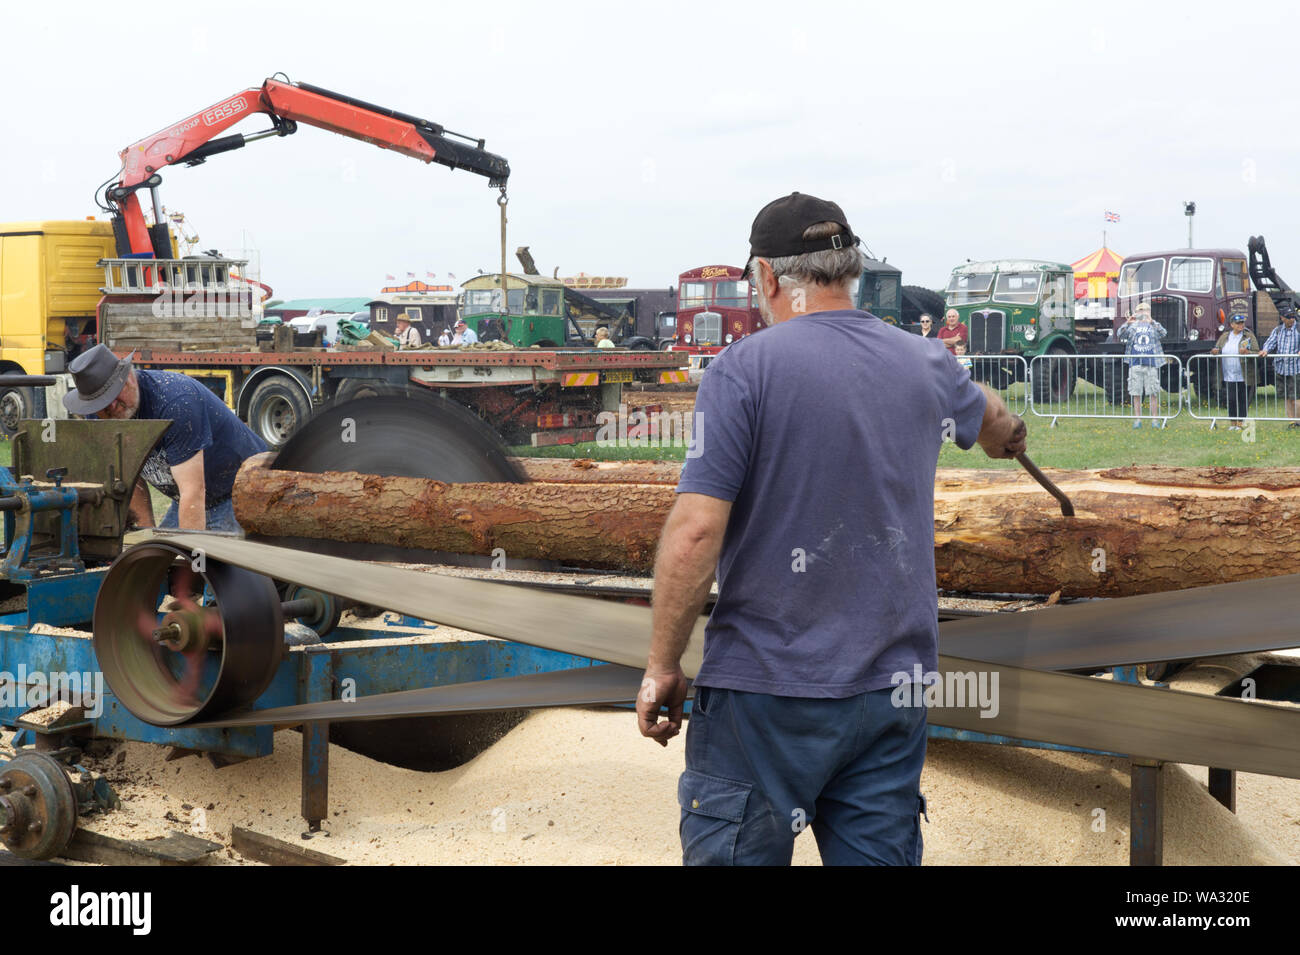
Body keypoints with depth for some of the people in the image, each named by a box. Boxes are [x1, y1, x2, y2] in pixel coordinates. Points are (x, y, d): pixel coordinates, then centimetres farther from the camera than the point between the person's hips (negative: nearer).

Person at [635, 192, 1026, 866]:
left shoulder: (744, 369, -10)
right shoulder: (926, 366, 8)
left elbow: (695, 531, -18)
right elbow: (989, 418, 33)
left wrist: (661, 668, -7)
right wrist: (1011, 433, 58)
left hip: (767, 690, -5)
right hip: (895, 686, 5)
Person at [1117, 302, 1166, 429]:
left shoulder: (1154, 325, 8)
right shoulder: (1132, 326, 10)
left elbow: (1163, 333, -12)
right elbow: (1120, 336, -4)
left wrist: (1151, 321, -25)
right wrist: (1127, 323, -21)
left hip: (1151, 364, -1)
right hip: (1135, 364, 1)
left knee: (1153, 393, 0)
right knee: (1136, 393, 2)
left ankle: (1155, 419, 5)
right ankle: (1137, 419, 7)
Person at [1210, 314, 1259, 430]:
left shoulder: (1249, 336, 2)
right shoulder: (1224, 337, 11)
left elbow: (1257, 353, -2)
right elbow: (1216, 350, 19)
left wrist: (1247, 352, -23)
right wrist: (1214, 351, -6)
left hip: (1243, 376, -2)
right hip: (1229, 376, 2)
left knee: (1242, 400, 2)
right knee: (1231, 399, 0)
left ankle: (1240, 422, 11)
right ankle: (1232, 422, 11)